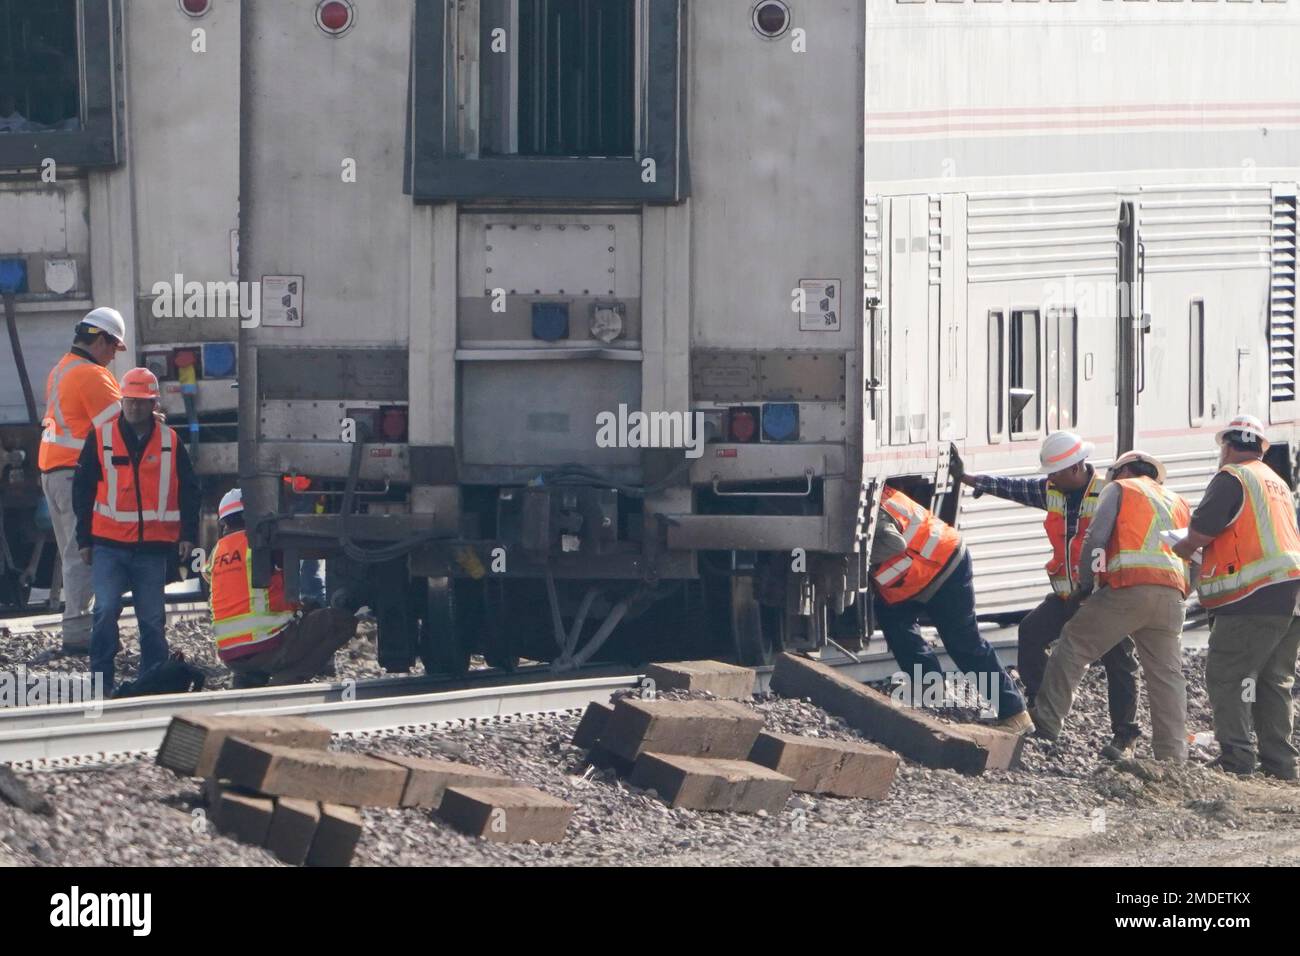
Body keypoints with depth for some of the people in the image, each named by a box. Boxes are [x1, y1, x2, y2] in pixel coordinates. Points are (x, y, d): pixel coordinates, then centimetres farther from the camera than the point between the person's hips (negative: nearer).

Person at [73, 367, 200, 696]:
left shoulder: (169, 441, 6)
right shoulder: (101, 438, 2)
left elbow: (188, 490, 10)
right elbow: (82, 490, 5)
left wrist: (188, 534, 1)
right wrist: (84, 539, 3)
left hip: (153, 548, 1)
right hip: (109, 545, -1)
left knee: (152, 618, 5)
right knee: (106, 612, -12)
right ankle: (101, 680, -5)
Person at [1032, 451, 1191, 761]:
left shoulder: (1120, 489, 14)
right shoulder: (1179, 504, 31)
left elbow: (1096, 537, -1)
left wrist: (1085, 584, 7)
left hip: (1129, 587, -5)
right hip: (1173, 596, 5)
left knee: (1074, 645, 4)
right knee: (1166, 675, 7)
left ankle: (1045, 725, 0)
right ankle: (1173, 755, 3)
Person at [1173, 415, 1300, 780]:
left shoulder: (1232, 477, -4)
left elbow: (1200, 533, -9)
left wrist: (1177, 553, 11)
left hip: (1256, 598, -9)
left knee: (1225, 677, -6)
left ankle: (1236, 759, -14)